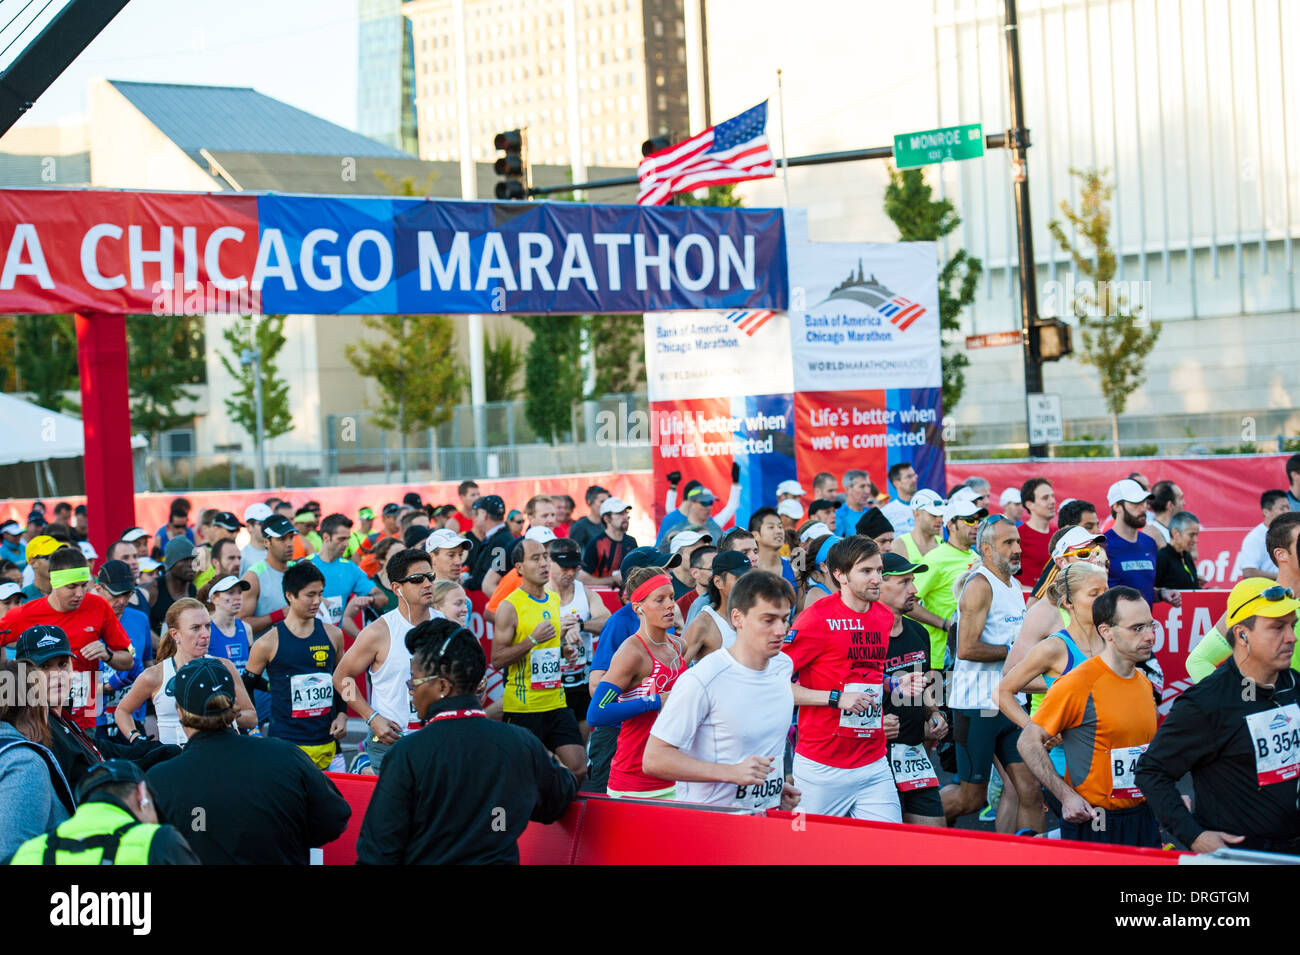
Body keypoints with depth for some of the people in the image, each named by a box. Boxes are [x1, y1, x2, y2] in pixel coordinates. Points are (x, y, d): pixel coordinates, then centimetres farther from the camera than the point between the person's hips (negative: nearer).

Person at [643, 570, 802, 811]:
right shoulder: (701, 681, -16)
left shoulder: (783, 666, 10)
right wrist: (732, 773, -22)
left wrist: (780, 783, 15)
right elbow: (653, 759, -17)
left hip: (770, 818, 6)